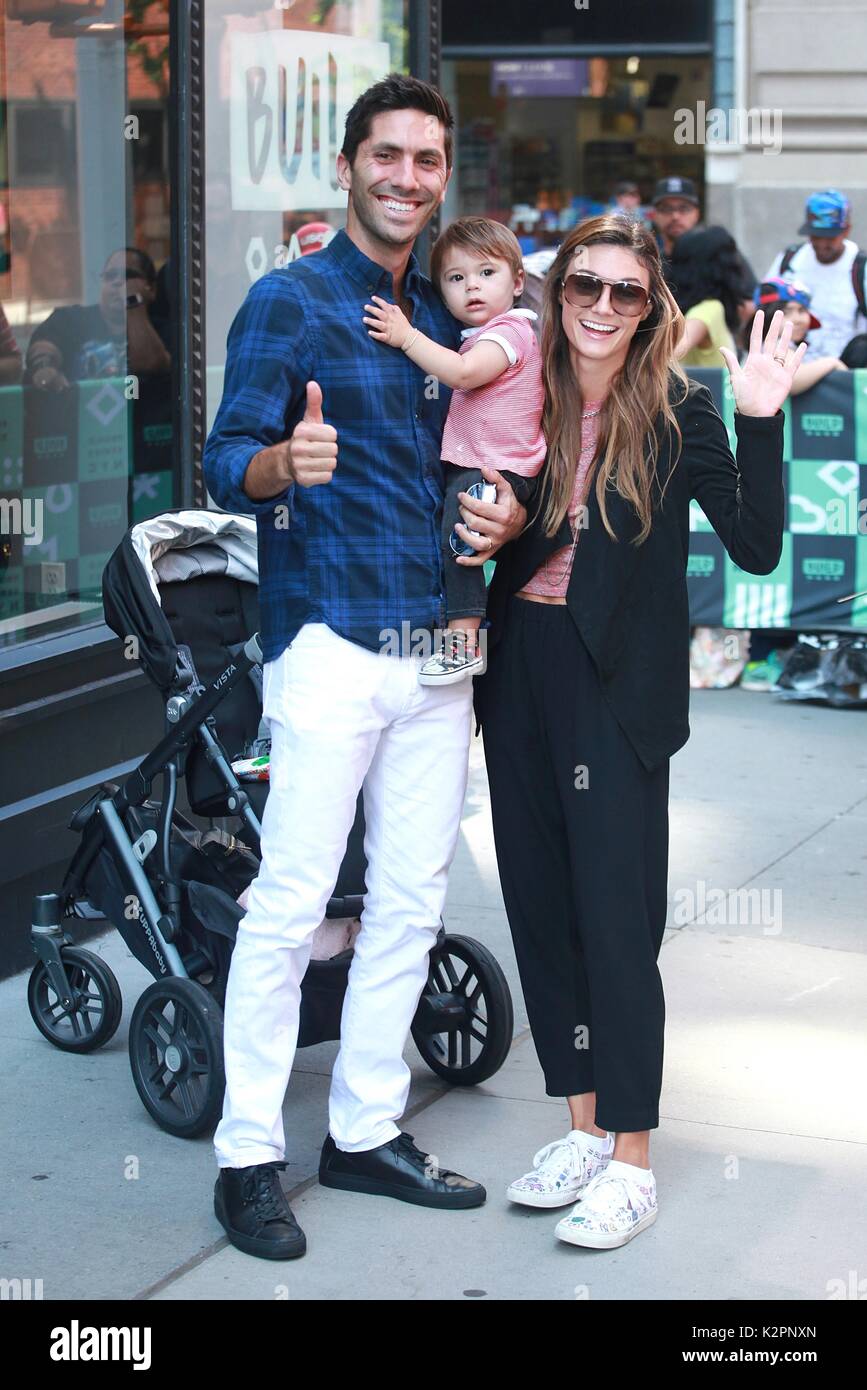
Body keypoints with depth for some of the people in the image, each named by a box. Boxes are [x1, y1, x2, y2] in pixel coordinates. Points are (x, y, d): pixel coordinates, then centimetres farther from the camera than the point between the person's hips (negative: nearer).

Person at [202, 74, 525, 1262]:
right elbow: (227, 462, -9)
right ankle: (248, 1157, 3)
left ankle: (367, 1131, 21)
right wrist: (285, 464, -32)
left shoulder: (447, 316, 15)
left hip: (438, 647, 6)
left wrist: (508, 509, -2)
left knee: (412, 900, 10)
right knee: (289, 906, -6)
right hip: (331, 641, -6)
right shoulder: (289, 301, -3)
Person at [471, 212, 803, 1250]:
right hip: (520, 672, 5)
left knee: (616, 920, -2)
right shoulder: (522, 398, 3)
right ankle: (583, 1124, 25)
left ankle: (631, 1158, 9)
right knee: (539, 907, 11)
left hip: (619, 687, -5)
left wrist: (760, 425, -22)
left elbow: (756, 548, -13)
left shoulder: (679, 414, -7)